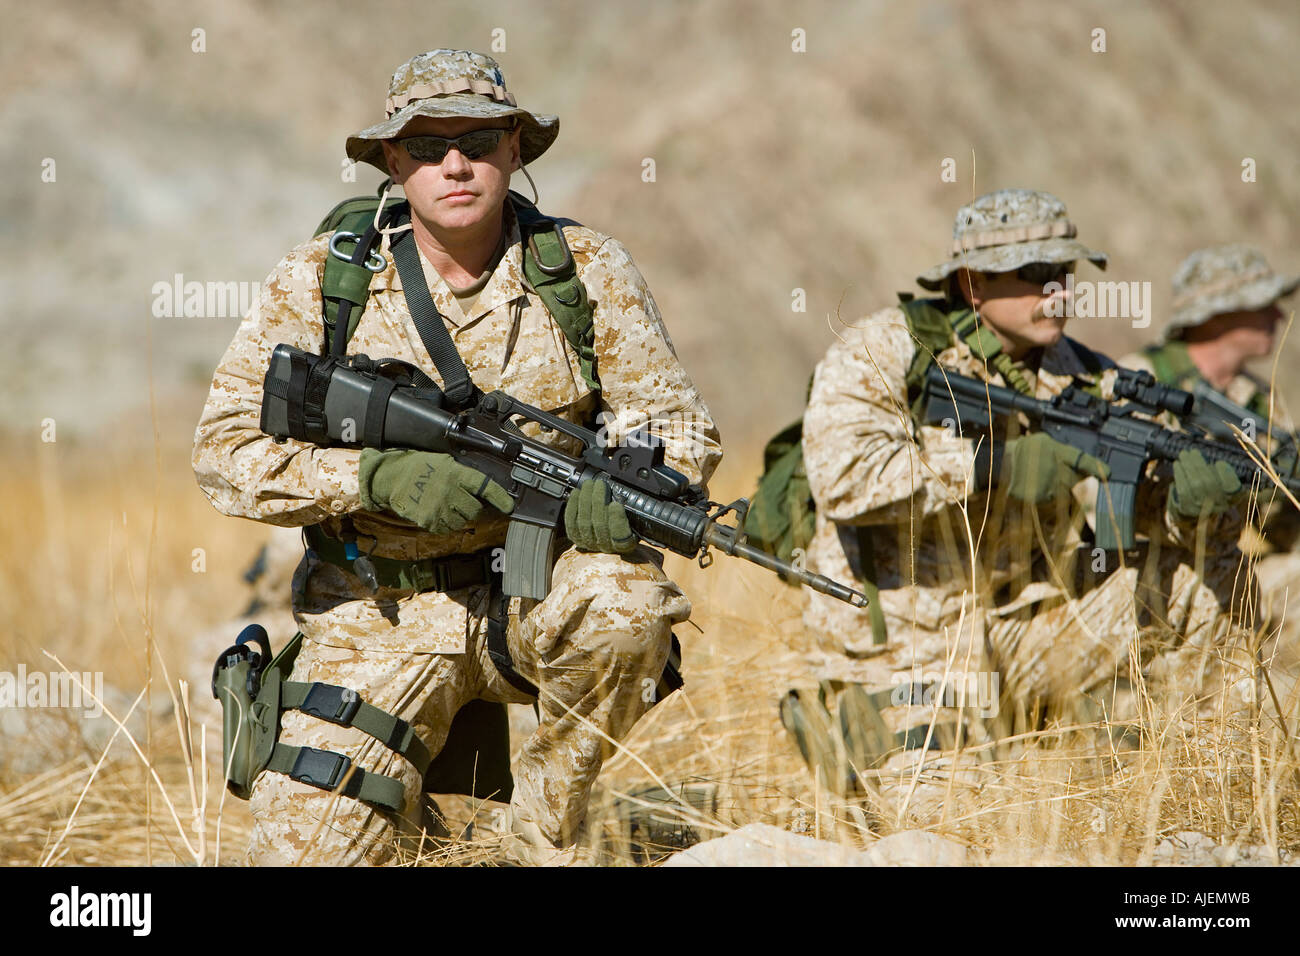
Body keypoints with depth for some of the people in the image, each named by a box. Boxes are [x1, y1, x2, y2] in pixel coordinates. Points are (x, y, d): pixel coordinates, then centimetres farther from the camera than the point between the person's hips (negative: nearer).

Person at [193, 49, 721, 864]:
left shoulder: (589, 272, -3)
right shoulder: (320, 283, -4)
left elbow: (681, 426, -1)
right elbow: (226, 448, -7)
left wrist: (622, 487, -26)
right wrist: (378, 476, -23)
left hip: (539, 590, 1)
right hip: (382, 613, 0)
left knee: (627, 597, -34)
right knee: (306, 849, -17)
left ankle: (550, 812, -8)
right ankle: (406, 813, 20)